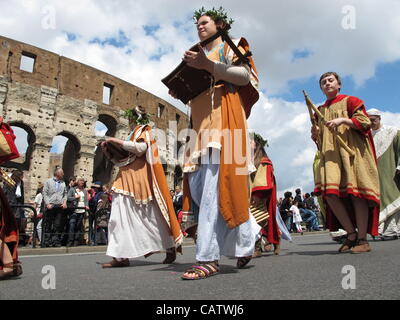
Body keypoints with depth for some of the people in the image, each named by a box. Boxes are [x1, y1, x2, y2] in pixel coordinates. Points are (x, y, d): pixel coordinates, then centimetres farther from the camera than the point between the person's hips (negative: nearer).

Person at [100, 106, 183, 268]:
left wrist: (116, 141, -13)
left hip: (138, 177, -9)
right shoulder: (134, 133, 25)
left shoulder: (142, 130, 2)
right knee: (121, 216, 3)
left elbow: (140, 148, -21)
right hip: (127, 180, 9)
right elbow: (122, 161, 24)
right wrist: (108, 152, 12)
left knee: (151, 216, -6)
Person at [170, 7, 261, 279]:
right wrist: (181, 92, 11)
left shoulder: (230, 45, 14)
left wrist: (210, 66, -14)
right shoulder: (198, 56, 33)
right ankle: (249, 231, 12)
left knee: (214, 185, -18)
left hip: (223, 116, -7)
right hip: (202, 121, 7)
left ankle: (209, 259, -18)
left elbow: (245, 75, -4)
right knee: (197, 184, -2)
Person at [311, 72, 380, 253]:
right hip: (330, 155, 4)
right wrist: (316, 135, 5)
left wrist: (343, 120, -15)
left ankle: (362, 238, -5)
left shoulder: (350, 101, 10)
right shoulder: (320, 111, 24)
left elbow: (365, 122, -2)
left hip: (352, 150, -4)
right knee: (329, 192, -14)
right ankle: (351, 233, -2)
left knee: (355, 191, -11)